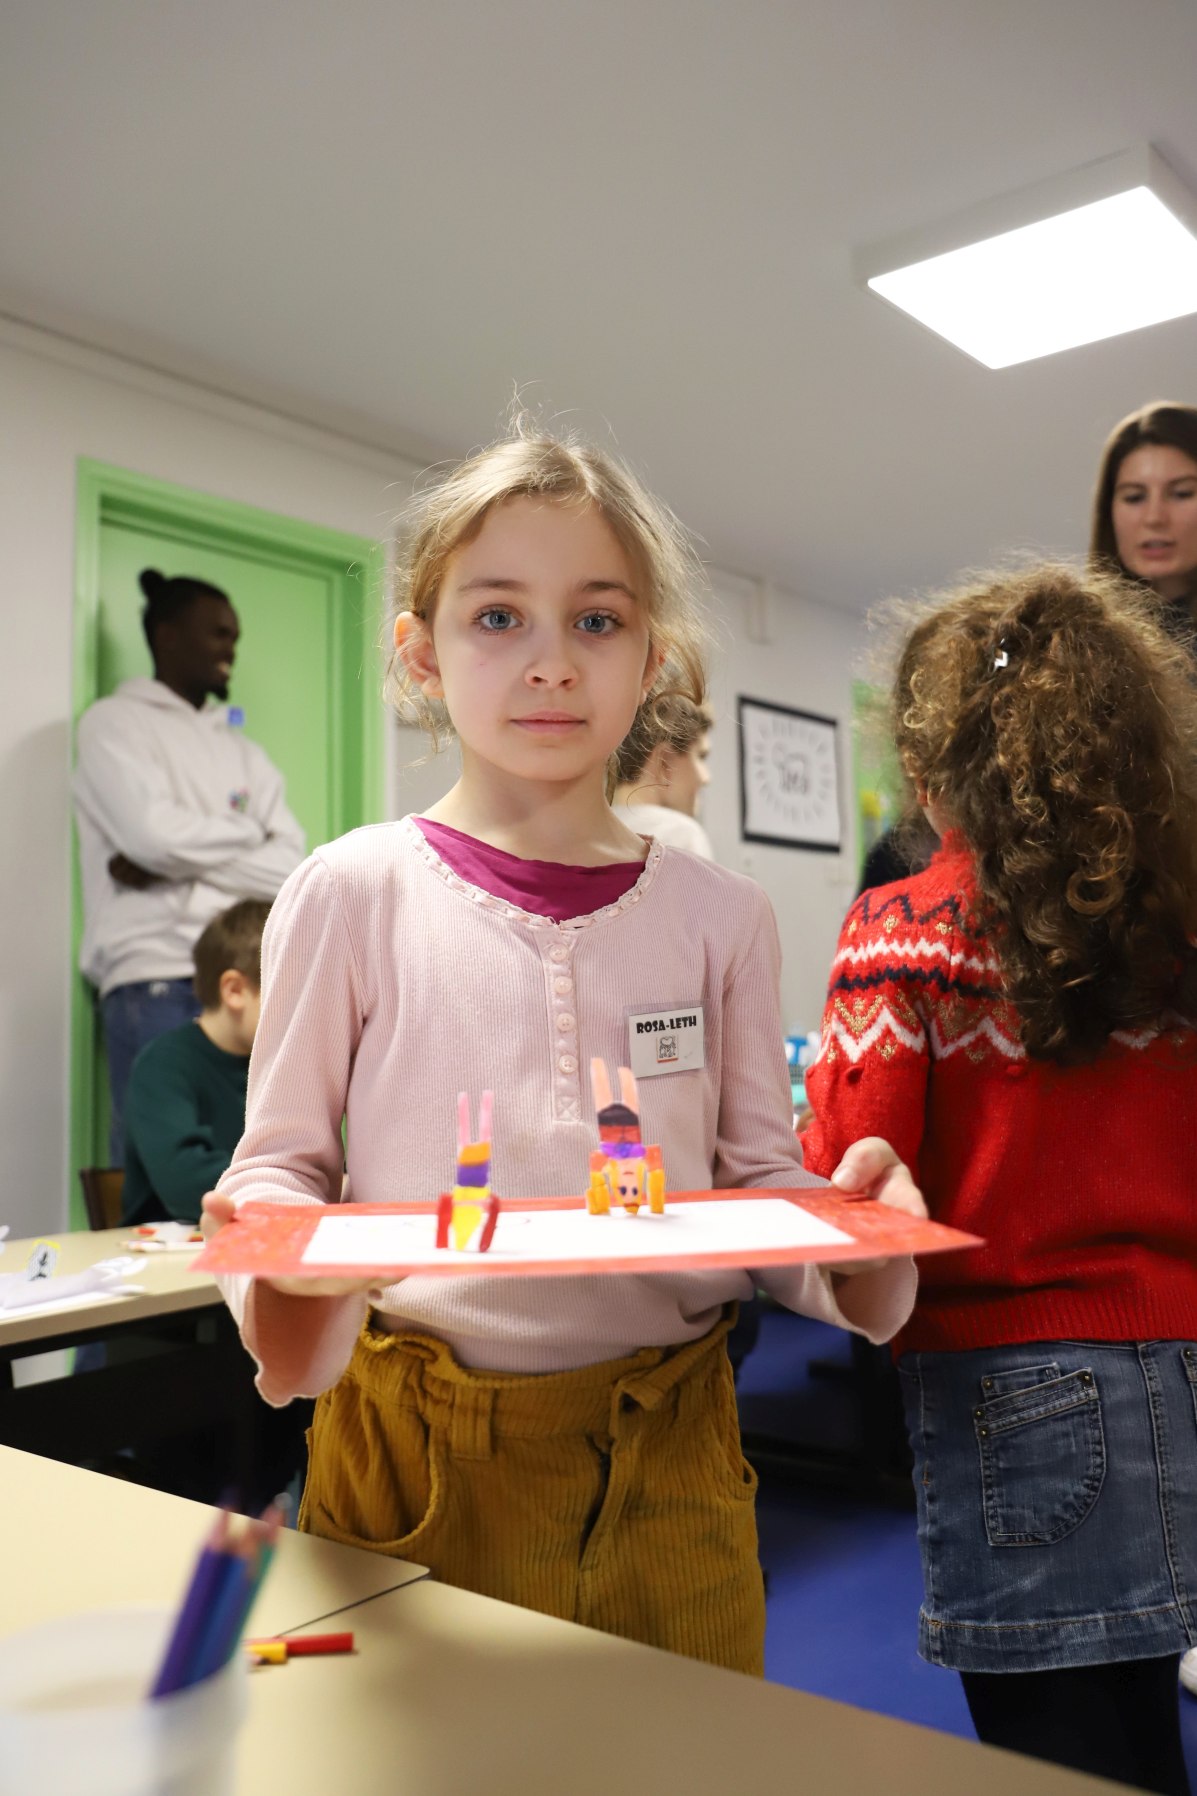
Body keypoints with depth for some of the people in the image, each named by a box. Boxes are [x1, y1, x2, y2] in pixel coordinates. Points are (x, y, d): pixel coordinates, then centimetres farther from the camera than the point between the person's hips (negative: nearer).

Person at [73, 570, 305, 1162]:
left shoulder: (244, 751, 21)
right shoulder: (115, 723, 7)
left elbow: (291, 867, 6)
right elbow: (155, 834, -10)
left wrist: (176, 864, -6)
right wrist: (245, 828, 6)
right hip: (154, 984, -4)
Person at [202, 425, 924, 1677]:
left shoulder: (719, 915, 1)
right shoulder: (354, 894, -5)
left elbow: (757, 1172, 5)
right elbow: (280, 1158, 0)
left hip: (667, 1448, 2)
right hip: (419, 1449, -1)